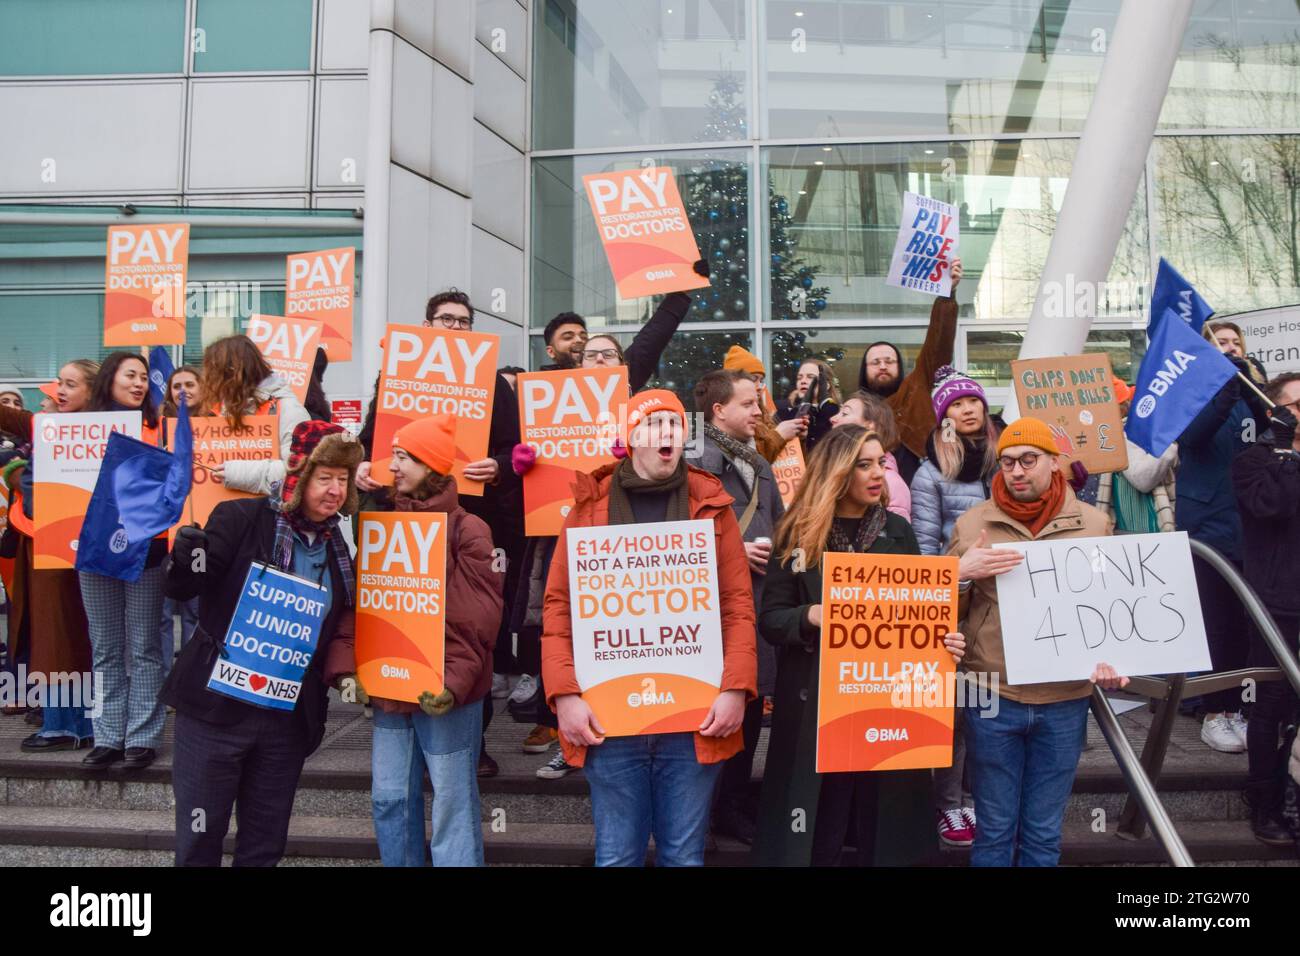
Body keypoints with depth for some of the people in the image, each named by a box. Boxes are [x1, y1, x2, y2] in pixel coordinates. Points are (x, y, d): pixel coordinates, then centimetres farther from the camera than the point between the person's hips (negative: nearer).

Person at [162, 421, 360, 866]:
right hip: (216, 704, -4)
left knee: (266, 844, 13)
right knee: (199, 837, 5)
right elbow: (180, 590, -9)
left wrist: (343, 669, -2)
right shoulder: (242, 517, -9)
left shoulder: (337, 547, 7)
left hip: (289, 716, 4)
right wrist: (185, 561, -30)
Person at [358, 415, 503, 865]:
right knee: (389, 800, 13)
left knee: (451, 807, 1)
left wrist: (453, 683, -23)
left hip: (444, 693, -6)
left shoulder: (466, 530, -7)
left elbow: (477, 621, -13)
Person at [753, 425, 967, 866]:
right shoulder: (799, 533, -2)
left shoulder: (898, 532, 7)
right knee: (818, 834, 7)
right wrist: (810, 616, -23)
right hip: (816, 698, -2)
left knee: (883, 829, 11)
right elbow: (770, 617, -3)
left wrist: (943, 640, -12)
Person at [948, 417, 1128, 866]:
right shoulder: (972, 522, 1)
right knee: (994, 830, 9)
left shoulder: (1094, 523, 2)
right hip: (992, 698, -1)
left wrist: (1109, 656, -11)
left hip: (1065, 702, 1)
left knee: (1044, 834, 13)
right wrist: (962, 574, -16)